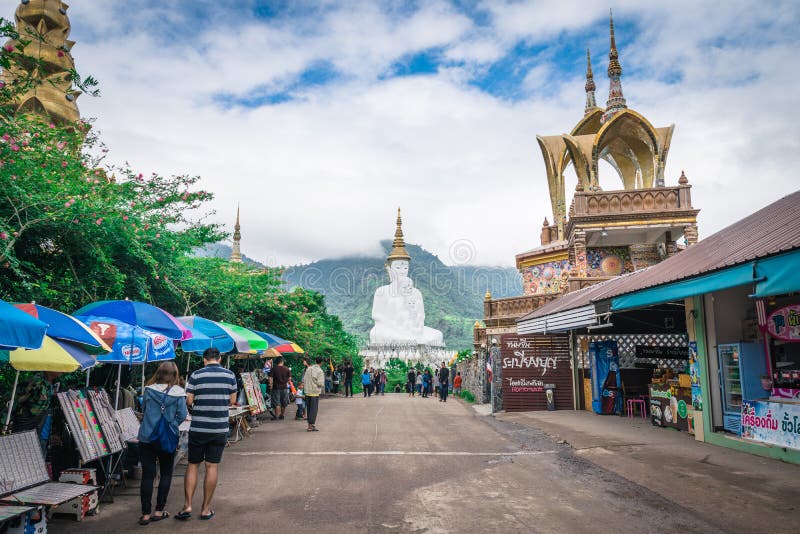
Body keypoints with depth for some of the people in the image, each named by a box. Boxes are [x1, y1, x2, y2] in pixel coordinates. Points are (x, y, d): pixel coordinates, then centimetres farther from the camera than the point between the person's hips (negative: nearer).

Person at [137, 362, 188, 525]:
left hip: (146, 437, 1)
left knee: (147, 475, 7)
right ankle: (159, 511, 17)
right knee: (166, 474, 15)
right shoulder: (178, 393, -10)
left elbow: (143, 410, 8)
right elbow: (182, 416, -9)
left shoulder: (149, 390, -5)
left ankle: (146, 513, 10)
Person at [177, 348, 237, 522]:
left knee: (193, 465, 13)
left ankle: (188, 506, 10)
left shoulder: (196, 375, -6)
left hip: (197, 429, -1)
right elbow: (232, 401, 3)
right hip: (220, 429, 1)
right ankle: (206, 509, 15)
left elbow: (188, 401, -7)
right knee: (212, 467, 8)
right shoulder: (229, 375, -2)